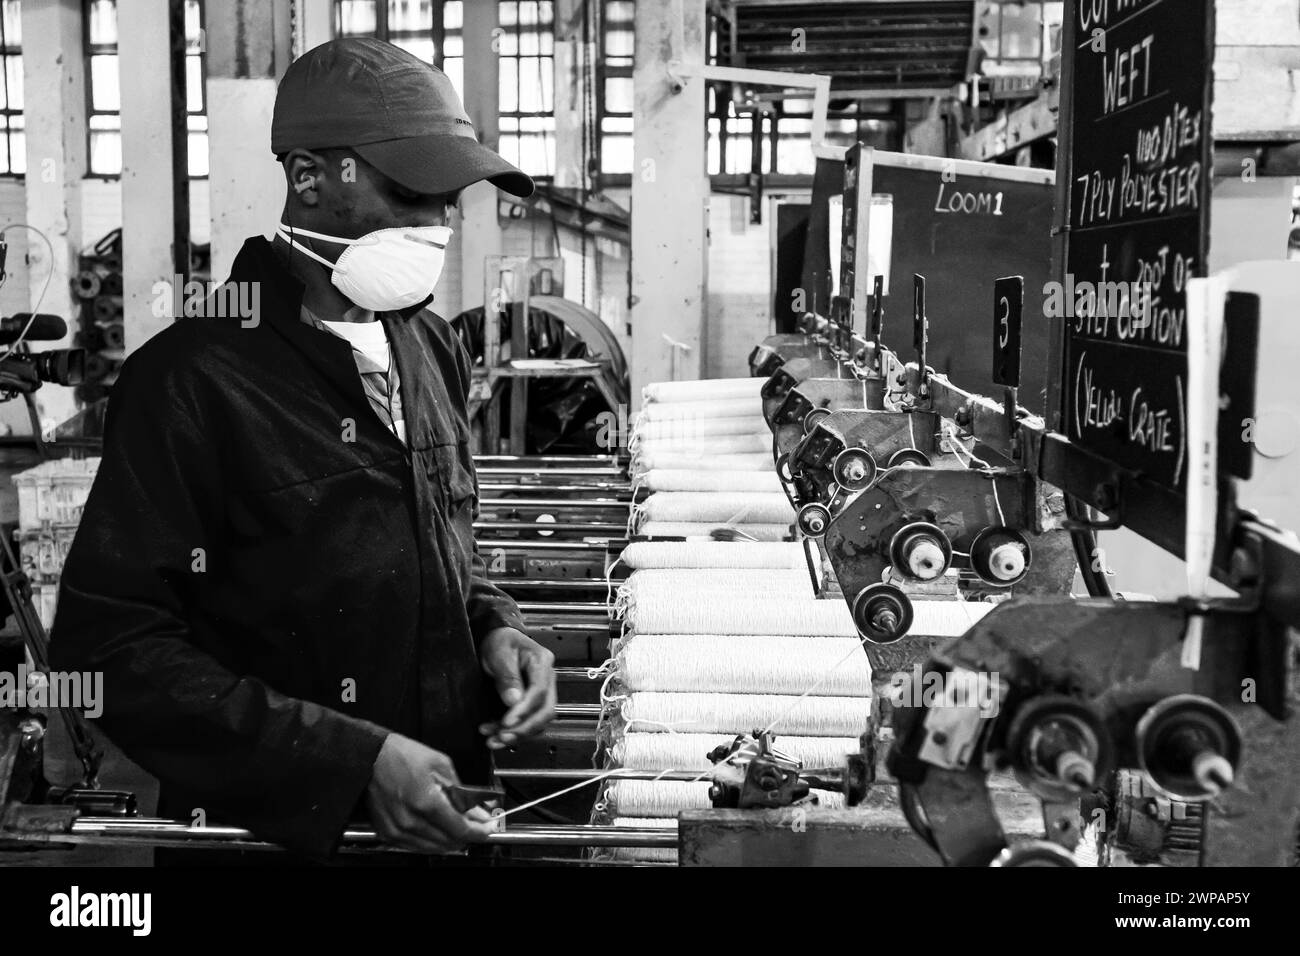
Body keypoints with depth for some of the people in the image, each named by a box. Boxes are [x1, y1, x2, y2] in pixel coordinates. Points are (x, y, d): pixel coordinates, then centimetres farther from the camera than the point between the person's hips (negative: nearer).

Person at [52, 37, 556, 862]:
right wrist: (354, 760, -25)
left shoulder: (432, 347, 4)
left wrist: (493, 626, -4)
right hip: (276, 830, -6)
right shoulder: (192, 377, -17)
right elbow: (113, 648, -19)